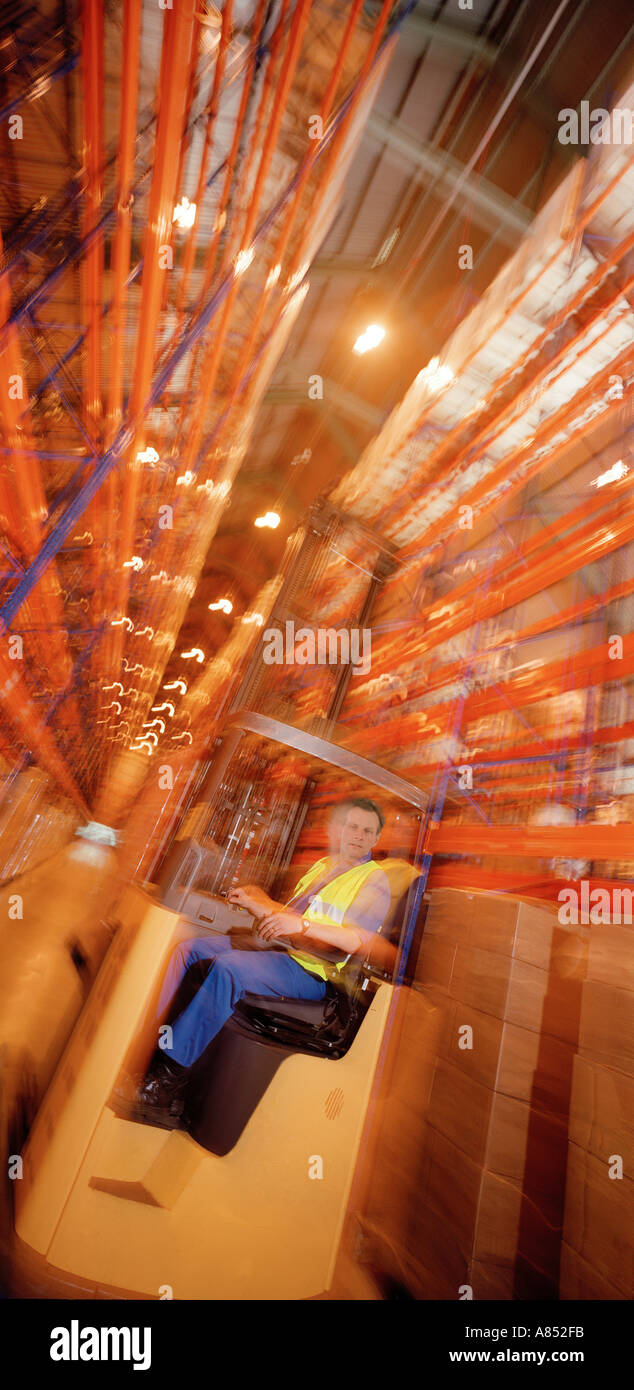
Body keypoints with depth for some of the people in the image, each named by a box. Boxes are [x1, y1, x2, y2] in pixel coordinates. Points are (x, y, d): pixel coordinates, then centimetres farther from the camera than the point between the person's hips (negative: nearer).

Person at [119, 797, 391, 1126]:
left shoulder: (374, 880, -4)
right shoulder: (322, 866, 20)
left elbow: (358, 941, -17)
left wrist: (302, 924, -27)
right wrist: (254, 903, 13)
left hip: (309, 971, -8)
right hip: (275, 947, 8)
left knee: (227, 967, -29)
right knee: (191, 948, -4)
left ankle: (172, 1073, -20)